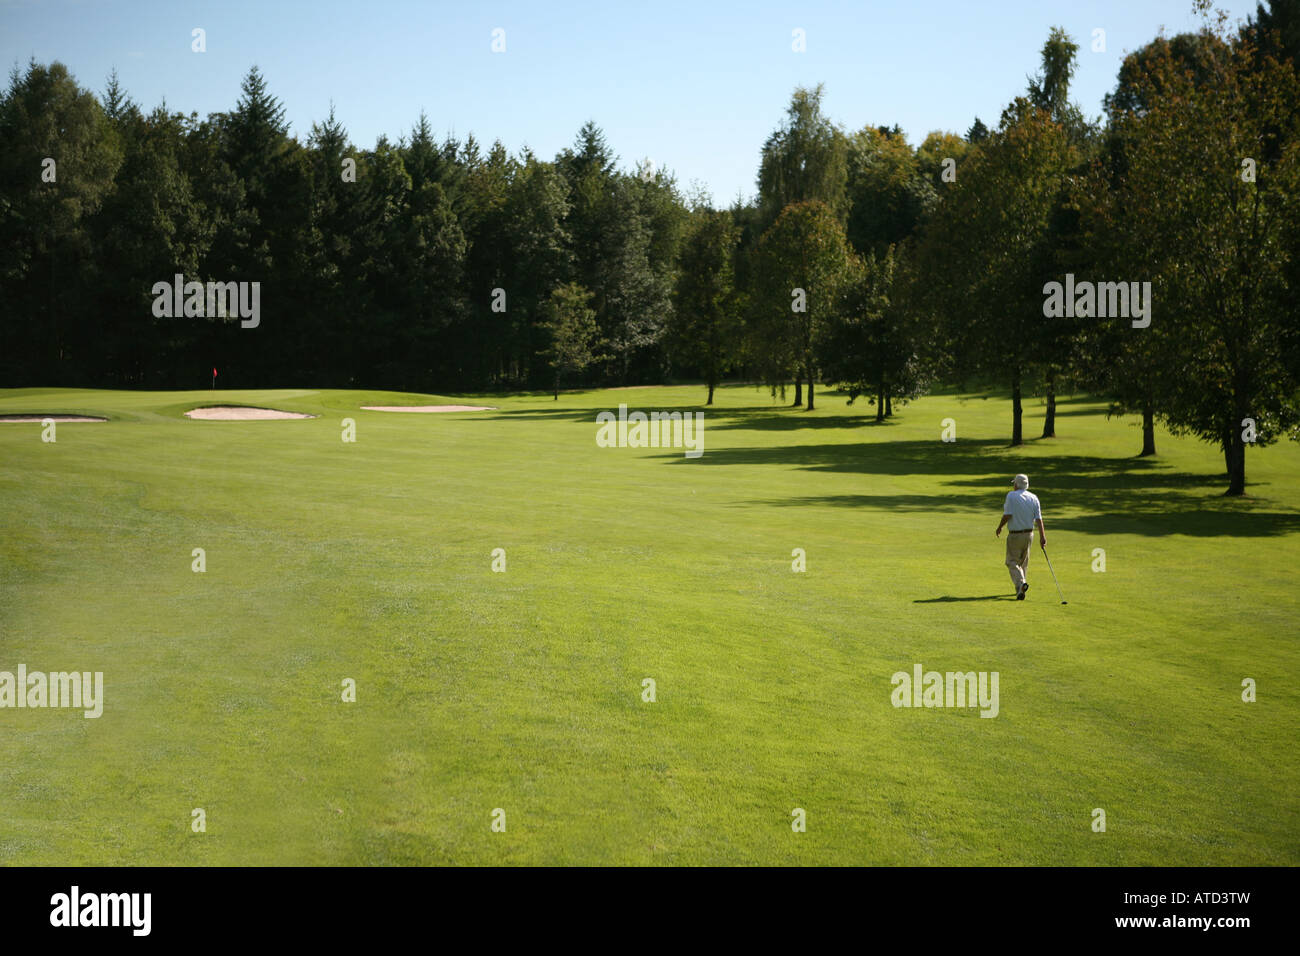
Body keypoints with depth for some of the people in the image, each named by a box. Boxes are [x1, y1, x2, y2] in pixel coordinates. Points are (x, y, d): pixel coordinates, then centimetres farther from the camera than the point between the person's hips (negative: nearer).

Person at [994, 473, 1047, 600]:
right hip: (1029, 534, 5)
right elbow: (1038, 519, -2)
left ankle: (1021, 583, -24)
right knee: (1023, 562, 19)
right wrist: (1042, 536, -2)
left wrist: (999, 528, 0)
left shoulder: (1011, 496, -11)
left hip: (1015, 534, -5)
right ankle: (1021, 589, 26)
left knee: (1012, 562, 0)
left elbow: (1007, 515, -16)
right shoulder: (1034, 498, 3)